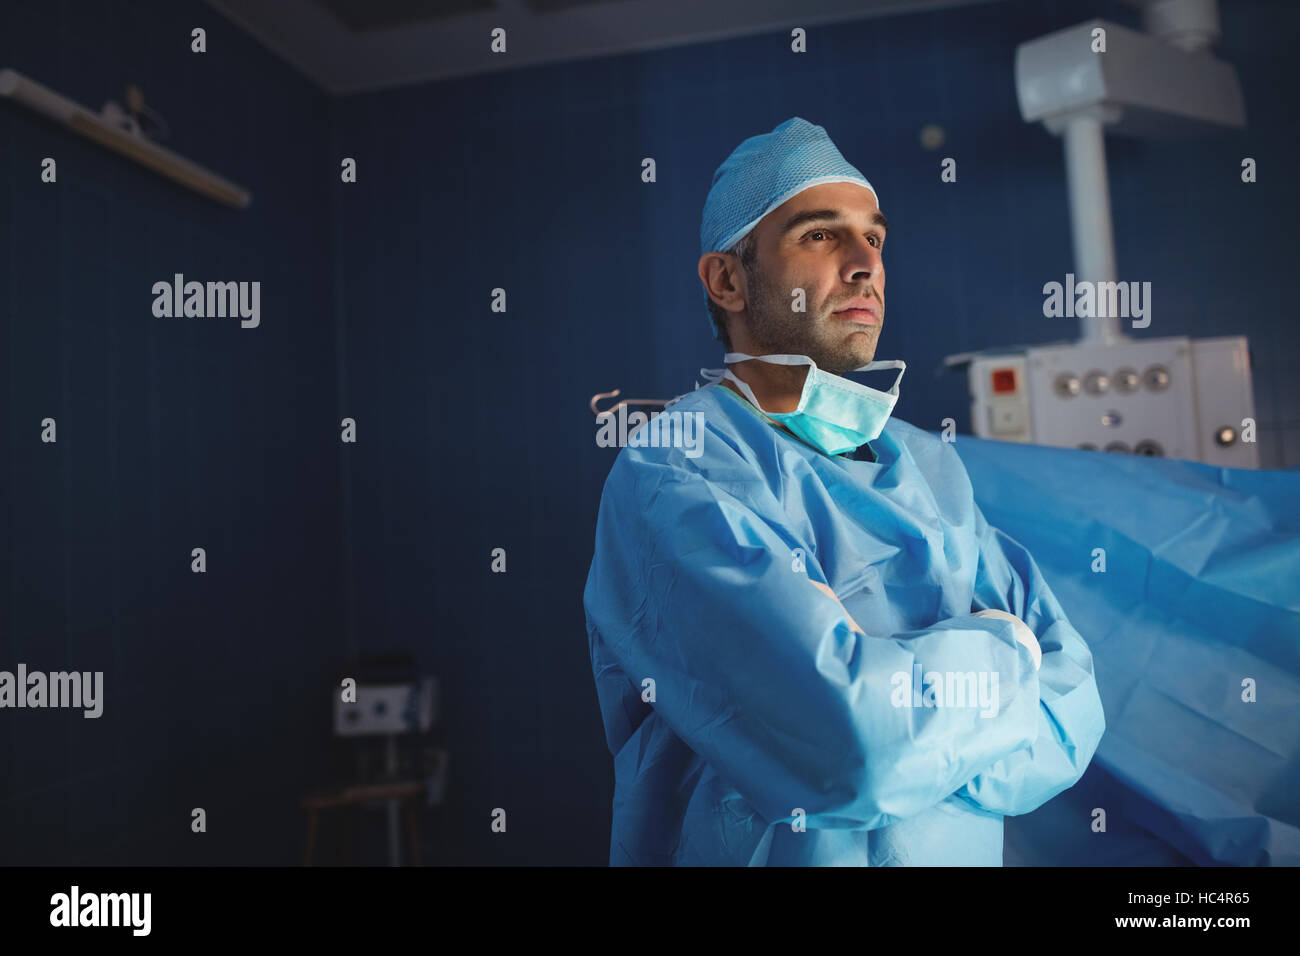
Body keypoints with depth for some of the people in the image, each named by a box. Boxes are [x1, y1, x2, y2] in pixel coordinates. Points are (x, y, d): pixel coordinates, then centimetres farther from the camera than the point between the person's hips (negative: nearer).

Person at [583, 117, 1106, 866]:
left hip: (957, 850, 4)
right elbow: (857, 739, -26)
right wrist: (1000, 652, -9)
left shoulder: (929, 464, 3)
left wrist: (897, 680, -19)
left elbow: (1070, 711, -3)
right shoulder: (669, 475, -16)